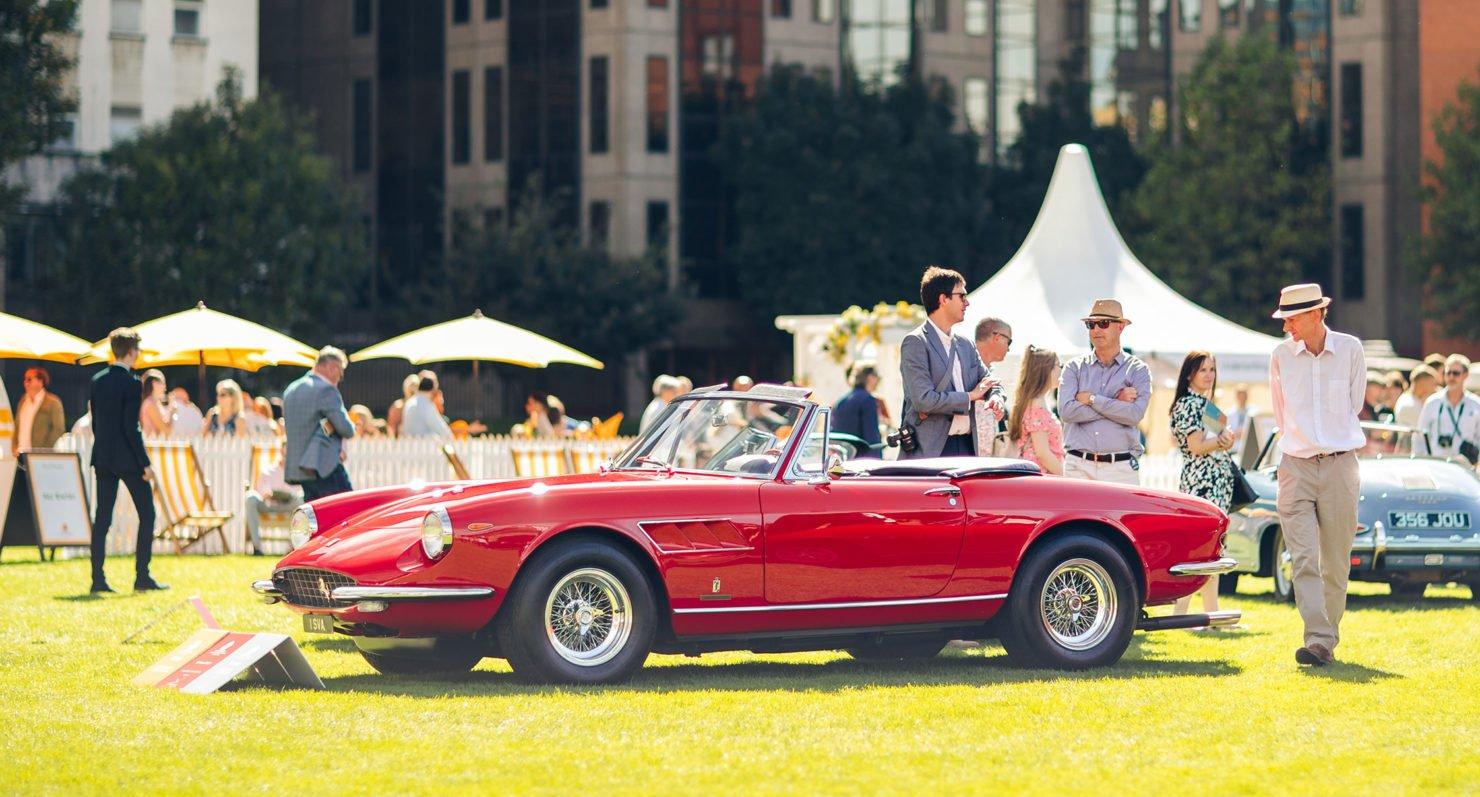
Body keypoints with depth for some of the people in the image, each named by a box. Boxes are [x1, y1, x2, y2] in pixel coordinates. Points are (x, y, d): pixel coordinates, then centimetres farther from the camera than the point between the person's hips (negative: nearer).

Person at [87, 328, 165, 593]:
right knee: (147, 514, 4)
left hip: (103, 458, 6)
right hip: (128, 458, -6)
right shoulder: (131, 383, -13)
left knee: (102, 518, 6)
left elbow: (95, 422, 12)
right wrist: (145, 463, -13)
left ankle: (98, 579, 2)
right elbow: (131, 427, -16)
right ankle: (142, 576, 0)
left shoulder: (97, 380, 7)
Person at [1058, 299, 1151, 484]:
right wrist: (1116, 403, -5)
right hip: (1078, 467, 1)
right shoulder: (1074, 368, 11)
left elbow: (1135, 414, -9)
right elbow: (1066, 410, -5)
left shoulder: (1137, 370, 7)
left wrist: (1091, 399, -5)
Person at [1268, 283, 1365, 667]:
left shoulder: (1350, 350, 0)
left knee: (1336, 563, 3)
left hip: (1340, 465, 0)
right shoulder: (1281, 355, 4)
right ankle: (1317, 641, -18)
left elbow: (1354, 405, 11)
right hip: (1296, 466, 0)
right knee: (1303, 559, -12)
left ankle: (1328, 639, 14)